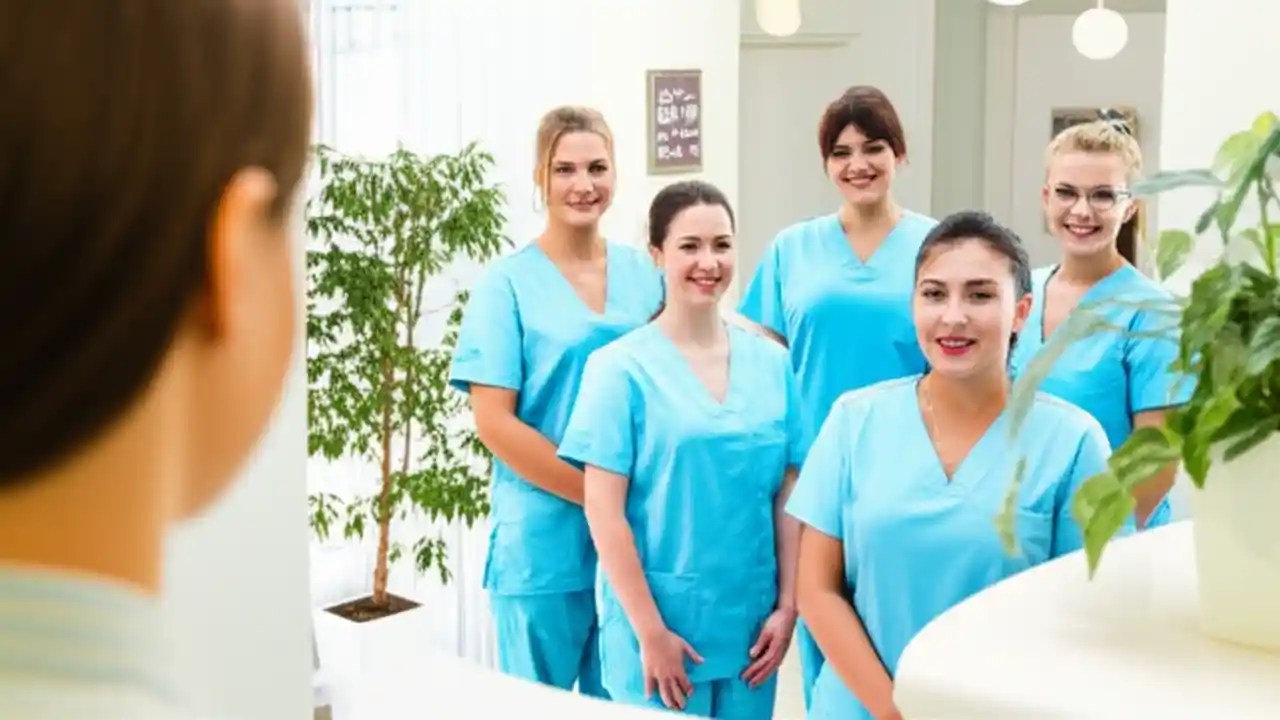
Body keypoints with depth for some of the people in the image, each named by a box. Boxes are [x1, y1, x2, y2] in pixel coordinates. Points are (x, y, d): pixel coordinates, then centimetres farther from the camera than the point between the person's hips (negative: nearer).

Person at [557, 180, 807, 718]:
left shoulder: (771, 363, 4)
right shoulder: (621, 368, -7)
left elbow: (788, 494, 7)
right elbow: (603, 509, -10)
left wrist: (787, 607, 2)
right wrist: (650, 631, -12)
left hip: (750, 626, 4)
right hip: (657, 626, -3)